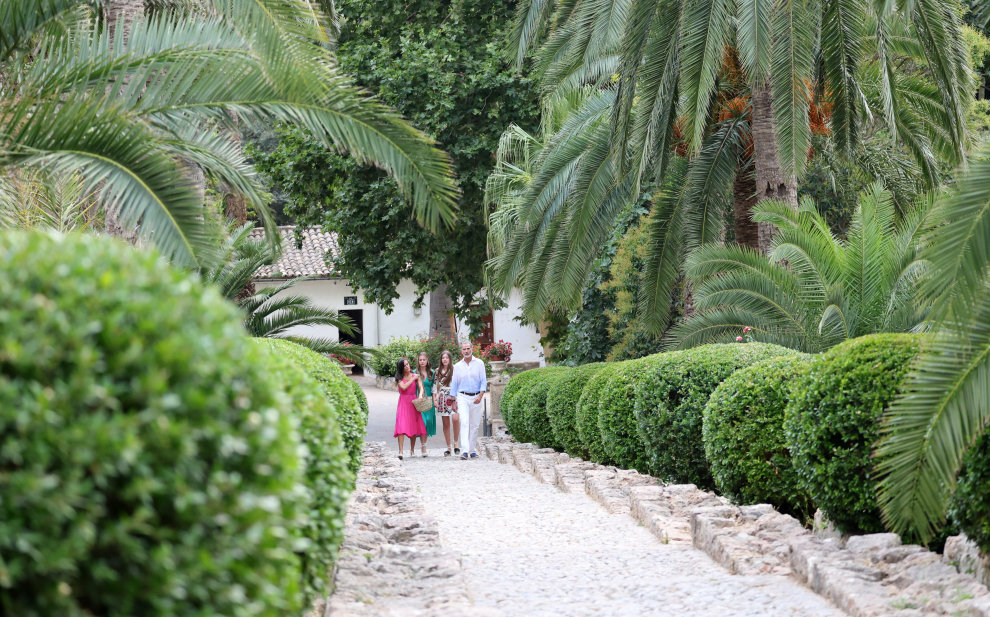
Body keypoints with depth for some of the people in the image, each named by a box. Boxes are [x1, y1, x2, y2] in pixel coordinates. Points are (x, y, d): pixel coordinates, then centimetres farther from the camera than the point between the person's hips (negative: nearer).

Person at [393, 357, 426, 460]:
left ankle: (412, 450, 18)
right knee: (402, 426, -14)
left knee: (414, 427, 5)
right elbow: (403, 387, -13)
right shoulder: (399, 378, 3)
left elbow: (421, 387, -6)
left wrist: (420, 395, -26)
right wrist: (413, 379, -7)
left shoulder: (415, 376, 5)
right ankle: (400, 451, -20)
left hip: (413, 402, 2)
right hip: (403, 403, -2)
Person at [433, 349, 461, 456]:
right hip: (442, 399, 3)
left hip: (453, 398, -3)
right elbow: (435, 386, 14)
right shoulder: (437, 371, 12)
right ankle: (448, 447, 9)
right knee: (446, 424, 3)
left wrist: (456, 399, -4)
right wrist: (434, 400, 7)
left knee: (455, 419, -24)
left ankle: (456, 442, -10)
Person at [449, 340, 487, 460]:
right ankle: (465, 450, -25)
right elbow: (454, 384, 12)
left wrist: (480, 396, -13)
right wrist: (453, 402, 8)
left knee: (475, 425, 4)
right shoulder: (457, 366, 7)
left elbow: (483, 381, 1)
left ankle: (472, 450, 15)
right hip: (463, 397, -1)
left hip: (476, 398, 1)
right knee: (464, 422, -16)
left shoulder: (479, 364, 4)